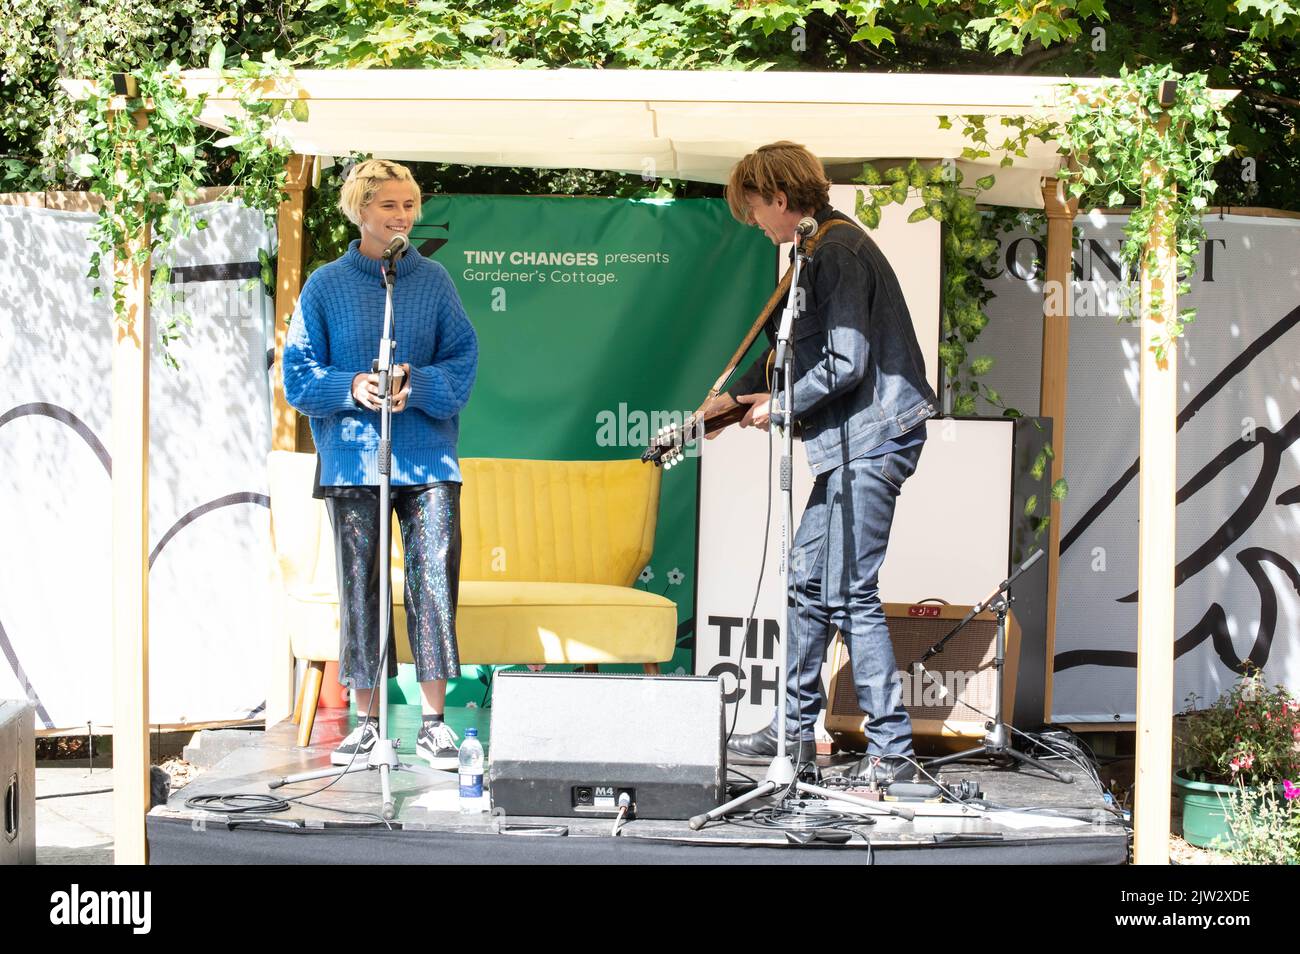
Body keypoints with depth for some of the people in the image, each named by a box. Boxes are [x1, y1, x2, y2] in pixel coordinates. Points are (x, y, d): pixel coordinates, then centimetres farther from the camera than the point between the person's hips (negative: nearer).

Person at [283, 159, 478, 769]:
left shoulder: (433, 280, 7)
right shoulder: (326, 286, 5)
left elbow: (463, 360, 2)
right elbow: (298, 375, 2)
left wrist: (417, 385, -17)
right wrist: (353, 388, -16)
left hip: (427, 456, 0)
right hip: (350, 459, 0)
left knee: (433, 581, -5)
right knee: (359, 586, 4)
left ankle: (433, 721, 3)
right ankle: (367, 721, 13)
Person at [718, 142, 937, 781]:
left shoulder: (838, 249, -15)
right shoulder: (822, 249, 18)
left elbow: (846, 364, -21)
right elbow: (793, 350, 26)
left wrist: (781, 406, -9)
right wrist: (730, 400, 21)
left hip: (870, 440, -11)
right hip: (850, 445, 11)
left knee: (848, 594, -11)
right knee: (808, 582, 15)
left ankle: (892, 750, -7)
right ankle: (796, 730, 24)